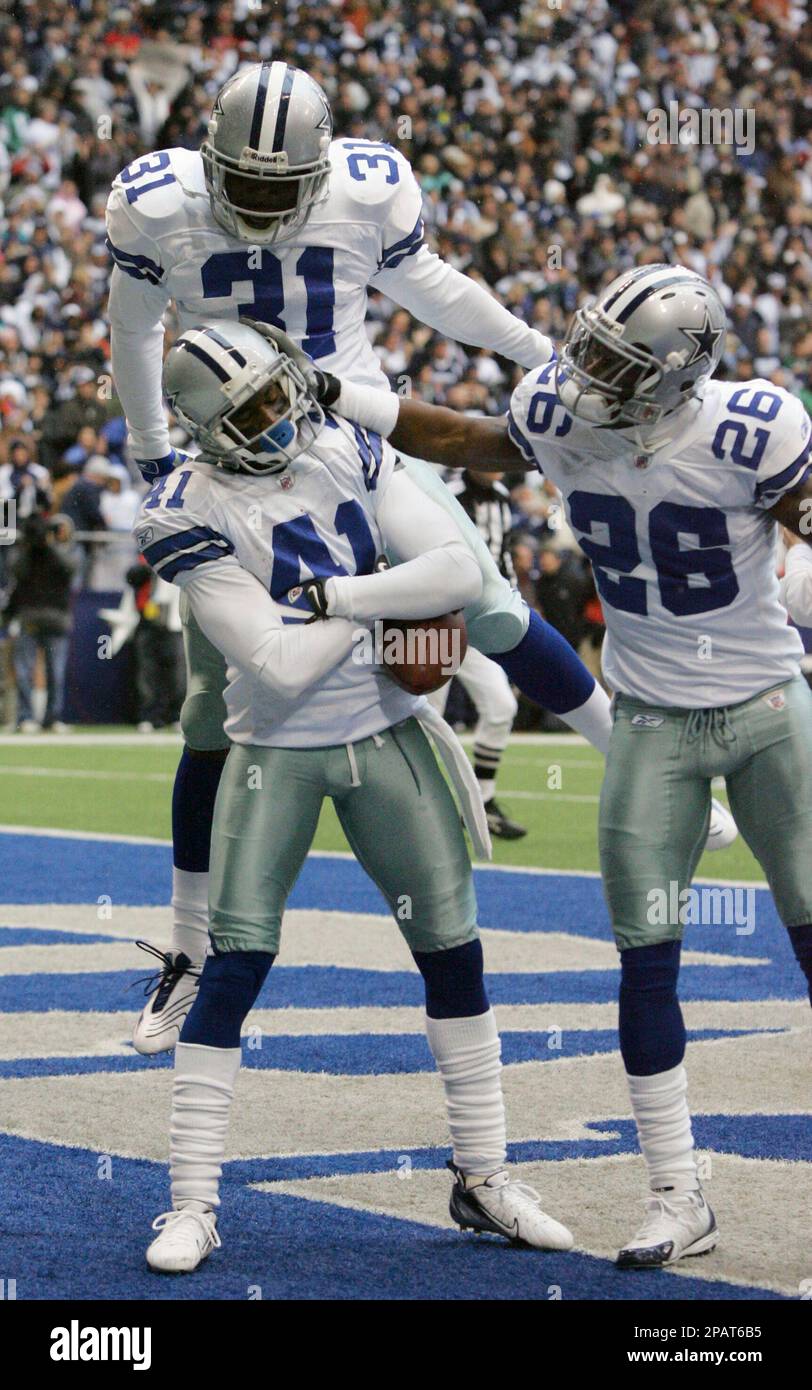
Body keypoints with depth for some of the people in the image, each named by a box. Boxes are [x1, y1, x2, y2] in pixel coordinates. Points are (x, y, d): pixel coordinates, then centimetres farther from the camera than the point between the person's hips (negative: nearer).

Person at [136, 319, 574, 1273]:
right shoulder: (192, 517, -17)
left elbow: (460, 571, -12)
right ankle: (191, 1205, 0)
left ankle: (483, 1179, 20)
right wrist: (377, 597, -13)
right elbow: (280, 665, -23)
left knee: (455, 952, 6)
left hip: (388, 736, 4)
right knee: (233, 968, -8)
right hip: (276, 753, -4)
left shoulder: (345, 453, -3)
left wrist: (330, 593, -20)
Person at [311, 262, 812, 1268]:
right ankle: (678, 1201, 10)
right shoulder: (557, 415, -10)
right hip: (653, 723, 3)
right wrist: (332, 396, 7)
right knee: (646, 961, 0)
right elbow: (465, 444, 9)